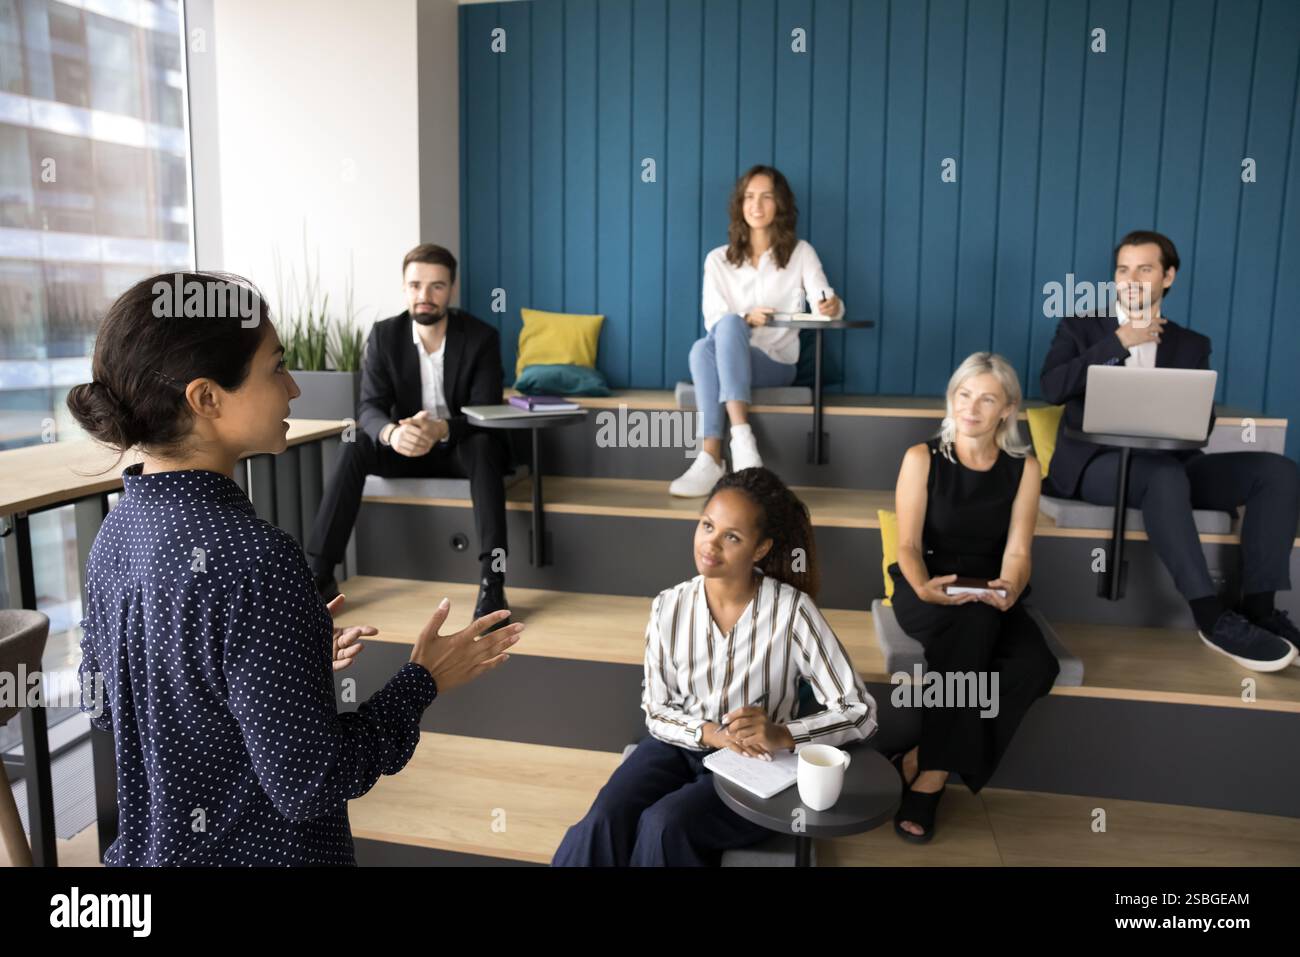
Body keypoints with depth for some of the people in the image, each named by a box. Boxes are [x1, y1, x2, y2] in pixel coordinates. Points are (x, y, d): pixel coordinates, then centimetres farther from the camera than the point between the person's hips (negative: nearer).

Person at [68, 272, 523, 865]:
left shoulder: (117, 531, -5)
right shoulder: (251, 559, -30)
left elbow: (104, 707, 8)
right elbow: (309, 785, -25)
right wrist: (425, 681, -13)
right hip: (260, 849, -7)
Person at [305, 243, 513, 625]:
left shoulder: (482, 337, -14)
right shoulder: (384, 335, -8)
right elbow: (370, 408, -16)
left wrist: (440, 429, -44)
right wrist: (391, 433, -42)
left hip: (461, 446, -2)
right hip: (407, 446, 3)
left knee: (484, 444, -37)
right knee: (355, 446, -27)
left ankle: (492, 579, -42)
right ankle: (320, 573, -25)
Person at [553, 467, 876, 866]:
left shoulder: (791, 611, -17)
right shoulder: (669, 607, -7)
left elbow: (860, 712, -14)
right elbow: (657, 710, 0)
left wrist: (783, 735, -29)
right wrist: (712, 734, -19)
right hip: (680, 744, 3)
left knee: (664, 825, -27)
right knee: (602, 827, -24)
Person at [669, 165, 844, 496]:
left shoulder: (801, 253, 8)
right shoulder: (718, 259, 11)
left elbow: (824, 303, -7)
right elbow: (713, 319, -1)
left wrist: (833, 306, -33)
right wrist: (747, 319, -24)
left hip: (777, 362, -2)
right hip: (730, 358, 2)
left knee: (729, 325, -34)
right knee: (703, 347, -34)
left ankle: (711, 460, -47)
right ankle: (741, 436, -44)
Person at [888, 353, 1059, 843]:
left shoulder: (1023, 467, 3)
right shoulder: (922, 458, -5)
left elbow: (1016, 550, -3)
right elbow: (908, 545, -9)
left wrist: (1009, 590, -26)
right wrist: (924, 587, -30)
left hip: (991, 598, 3)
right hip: (926, 590, -3)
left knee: (1037, 667, -28)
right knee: (973, 621, -38)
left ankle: (924, 765, -17)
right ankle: (932, 774, -26)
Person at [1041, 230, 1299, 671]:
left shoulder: (1192, 345, 18)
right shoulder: (1080, 328, 9)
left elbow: (1202, 421, 8)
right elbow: (1052, 388, -10)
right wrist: (1118, 342, -11)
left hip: (1168, 464, 5)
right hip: (1095, 463, -4)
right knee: (1166, 475, -38)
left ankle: (1258, 607, -19)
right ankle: (1213, 617, -33)